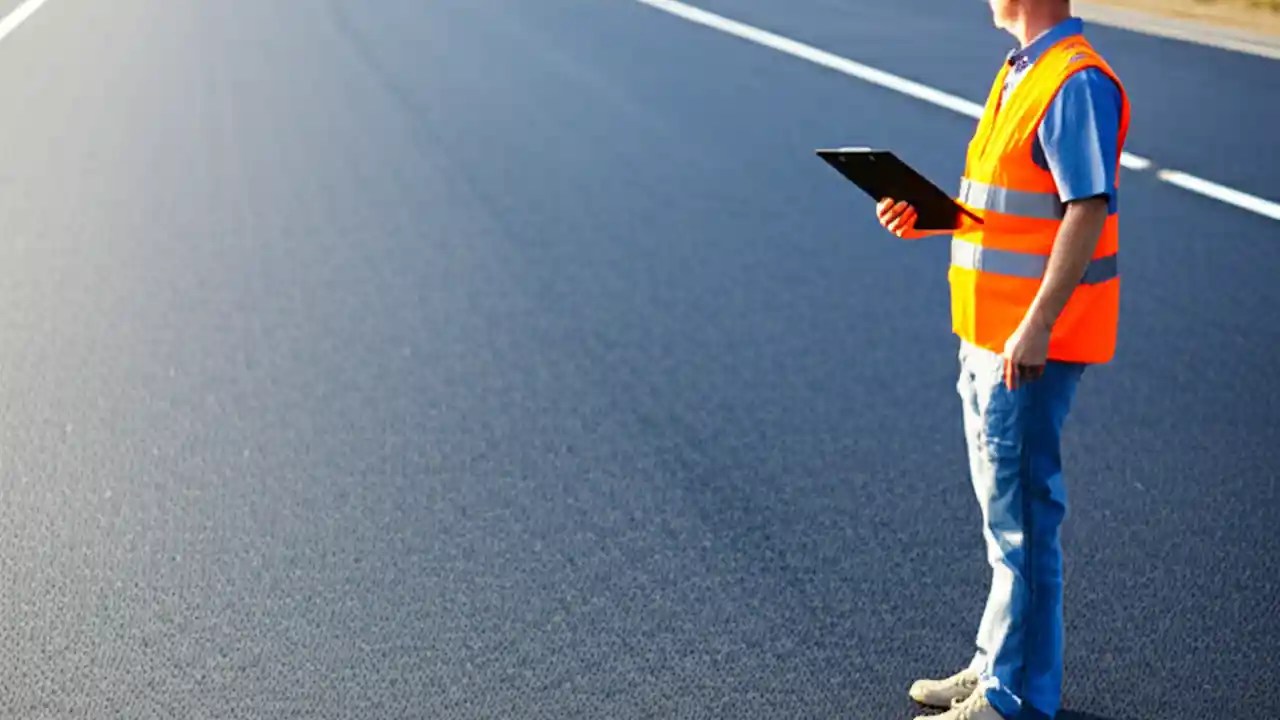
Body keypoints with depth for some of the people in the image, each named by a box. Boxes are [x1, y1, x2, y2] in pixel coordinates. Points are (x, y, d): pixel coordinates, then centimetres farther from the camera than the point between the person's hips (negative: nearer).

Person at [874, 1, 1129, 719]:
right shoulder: (1021, 73, 15)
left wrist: (1036, 327, -26)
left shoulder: (1076, 81, -16)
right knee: (1005, 509, 18)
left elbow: (1087, 210, -22)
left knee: (1021, 516, -2)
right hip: (987, 334, 10)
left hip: (1030, 344, -10)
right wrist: (928, 216, 7)